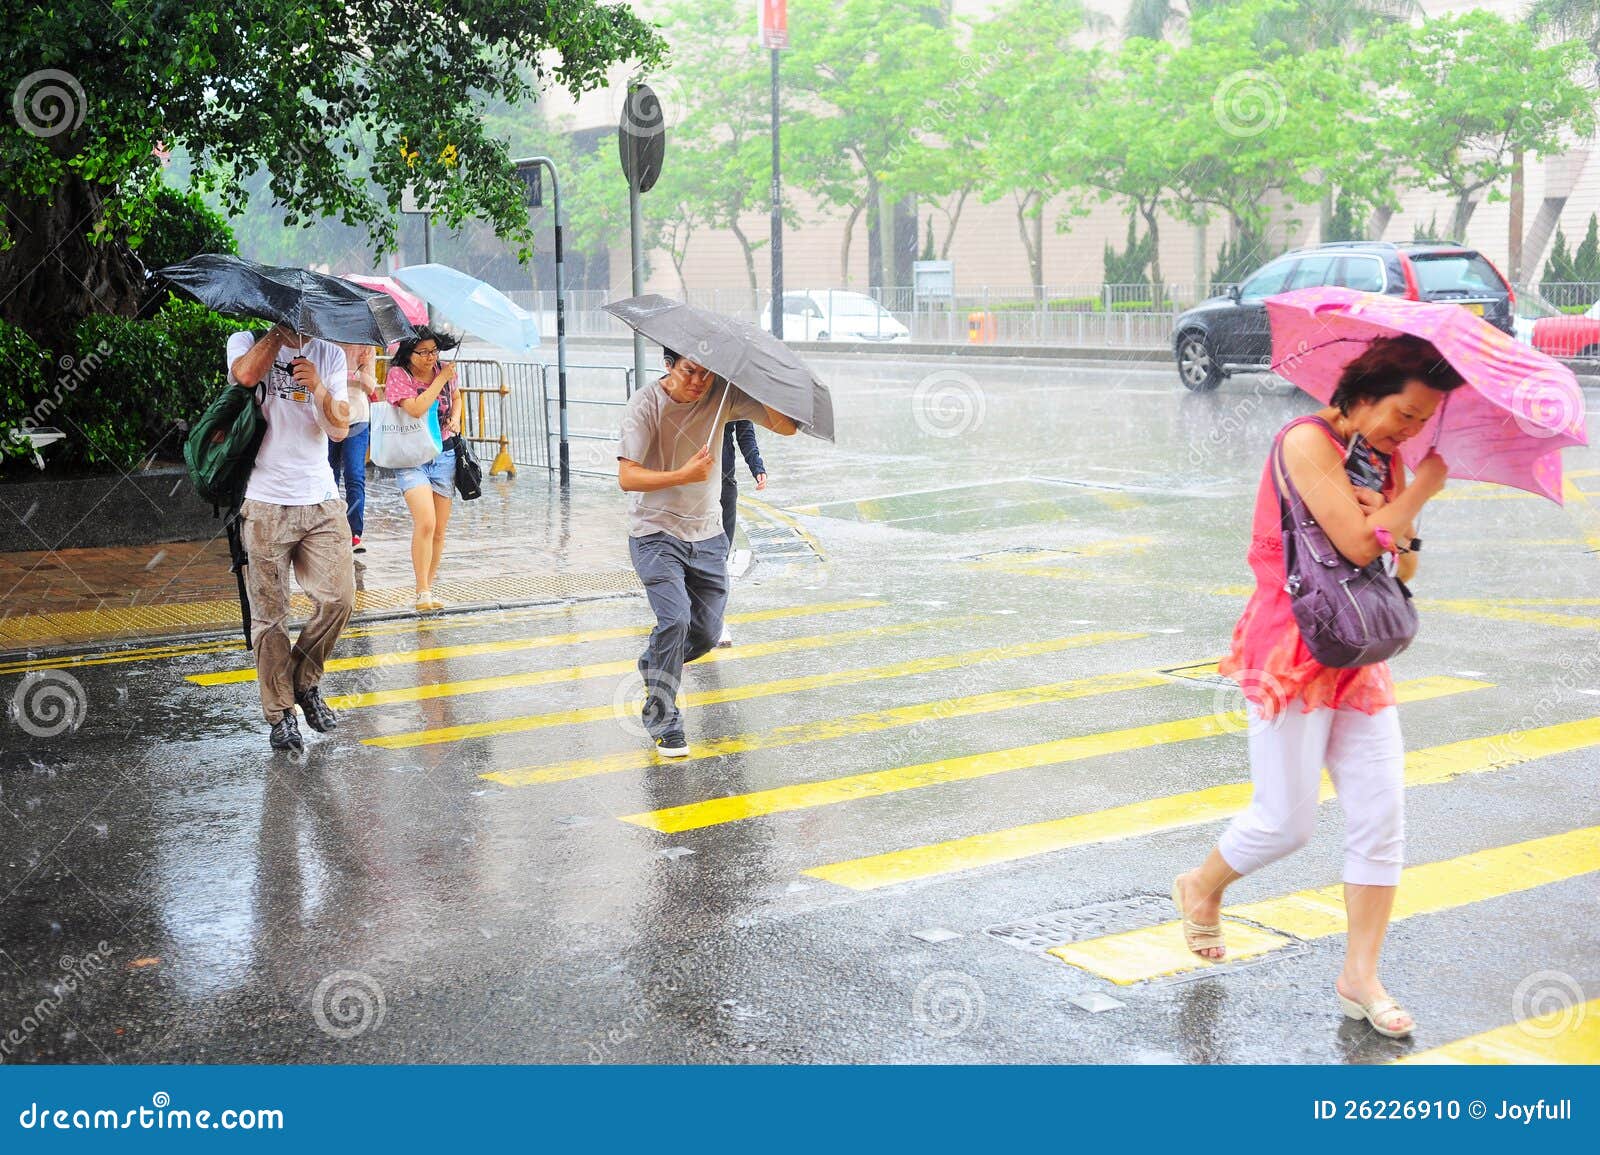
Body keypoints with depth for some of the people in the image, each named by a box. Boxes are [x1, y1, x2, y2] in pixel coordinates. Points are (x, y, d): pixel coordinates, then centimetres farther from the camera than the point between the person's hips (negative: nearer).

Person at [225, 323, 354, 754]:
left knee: (339, 597, -7)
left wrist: (317, 388, -13)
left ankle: (305, 682, 17)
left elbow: (340, 429, 4)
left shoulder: (330, 355, 13)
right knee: (269, 614, -1)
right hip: (266, 504, -3)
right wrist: (281, 329, -10)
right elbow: (246, 375, -21)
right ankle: (280, 714, 9)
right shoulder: (246, 342, 5)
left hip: (322, 502, 3)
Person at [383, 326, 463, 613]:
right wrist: (441, 379, -17)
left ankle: (428, 584, 21)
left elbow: (455, 398, 26)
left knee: (439, 530, 6)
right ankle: (423, 594, -14)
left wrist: (456, 418, 5)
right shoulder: (398, 374, -9)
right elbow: (416, 409, -24)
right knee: (425, 523, -20)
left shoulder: (443, 370, 6)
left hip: (443, 454, 5)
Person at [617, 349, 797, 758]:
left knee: (706, 633, 8)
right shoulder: (645, 405, -15)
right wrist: (684, 475, -33)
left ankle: (653, 665, 40)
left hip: (707, 535, 5)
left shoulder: (724, 394, -6)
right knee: (675, 619, -20)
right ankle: (663, 723, -6)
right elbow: (627, 477, -21)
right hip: (655, 534, -5)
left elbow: (786, 426, -10)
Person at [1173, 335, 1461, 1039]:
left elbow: (1402, 569, 12)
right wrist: (1423, 489, -10)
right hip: (1292, 654, -7)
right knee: (1286, 822, -3)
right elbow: (1357, 544, -22)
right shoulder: (1308, 441, -13)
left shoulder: (1387, 461, 12)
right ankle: (1201, 890, 28)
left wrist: (1396, 530, -9)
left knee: (1381, 816, 1)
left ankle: (1361, 974, 11)